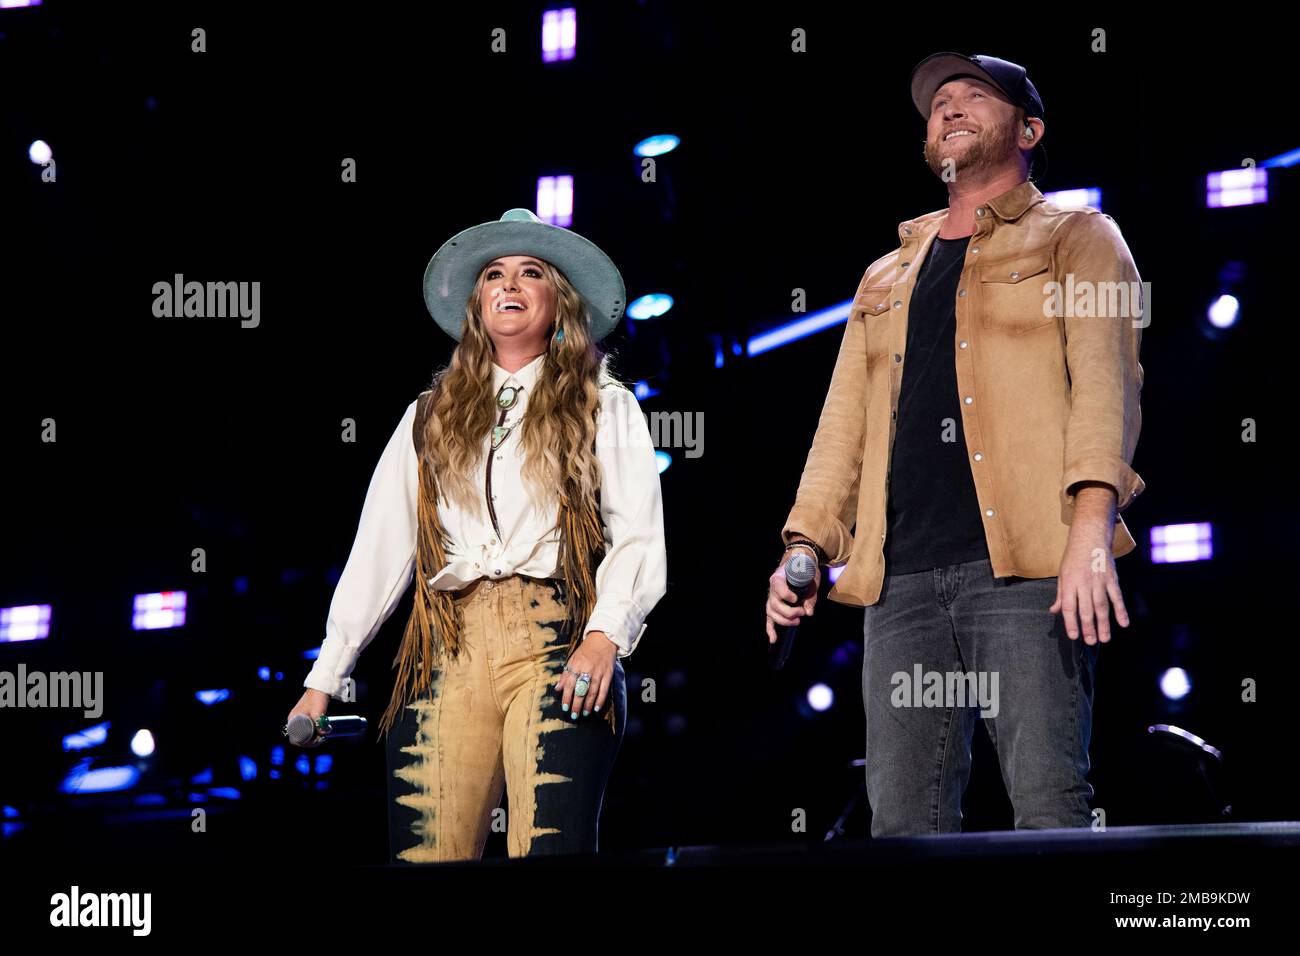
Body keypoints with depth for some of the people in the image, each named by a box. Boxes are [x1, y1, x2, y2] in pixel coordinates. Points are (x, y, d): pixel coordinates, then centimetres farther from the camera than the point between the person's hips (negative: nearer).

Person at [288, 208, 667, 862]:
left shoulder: (603, 407, 12)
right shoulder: (430, 416, 22)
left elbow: (639, 538, 1)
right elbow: (378, 549, 17)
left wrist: (604, 637, -17)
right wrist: (323, 679, 11)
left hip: (555, 643, -3)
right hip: (448, 651, 3)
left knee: (549, 853, -16)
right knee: (421, 855, -7)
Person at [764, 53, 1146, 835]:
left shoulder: (1077, 239, 13)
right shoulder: (886, 280, 28)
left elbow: (1106, 380, -2)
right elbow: (843, 424, 24)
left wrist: (1091, 528, -17)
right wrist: (805, 545, 8)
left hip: (1027, 563, -5)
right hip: (902, 577, 5)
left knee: (1048, 802, -15)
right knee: (903, 820, -3)